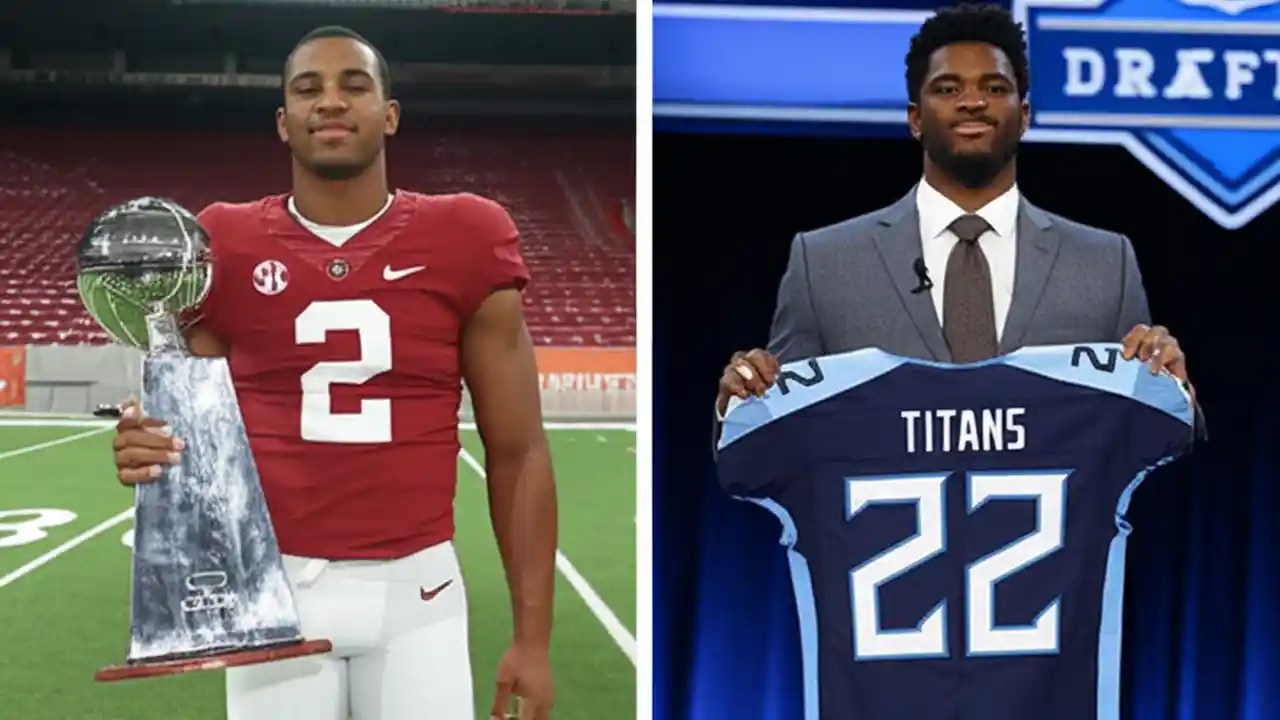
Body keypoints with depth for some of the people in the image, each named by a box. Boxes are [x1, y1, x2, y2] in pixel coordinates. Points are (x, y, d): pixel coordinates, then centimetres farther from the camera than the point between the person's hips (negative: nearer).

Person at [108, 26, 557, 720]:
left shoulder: (462, 242, -3)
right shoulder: (227, 246, 0)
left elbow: (517, 454, 0)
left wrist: (533, 636, -2)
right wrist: (152, 449, -13)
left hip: (415, 589, -1)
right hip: (274, 587, 1)